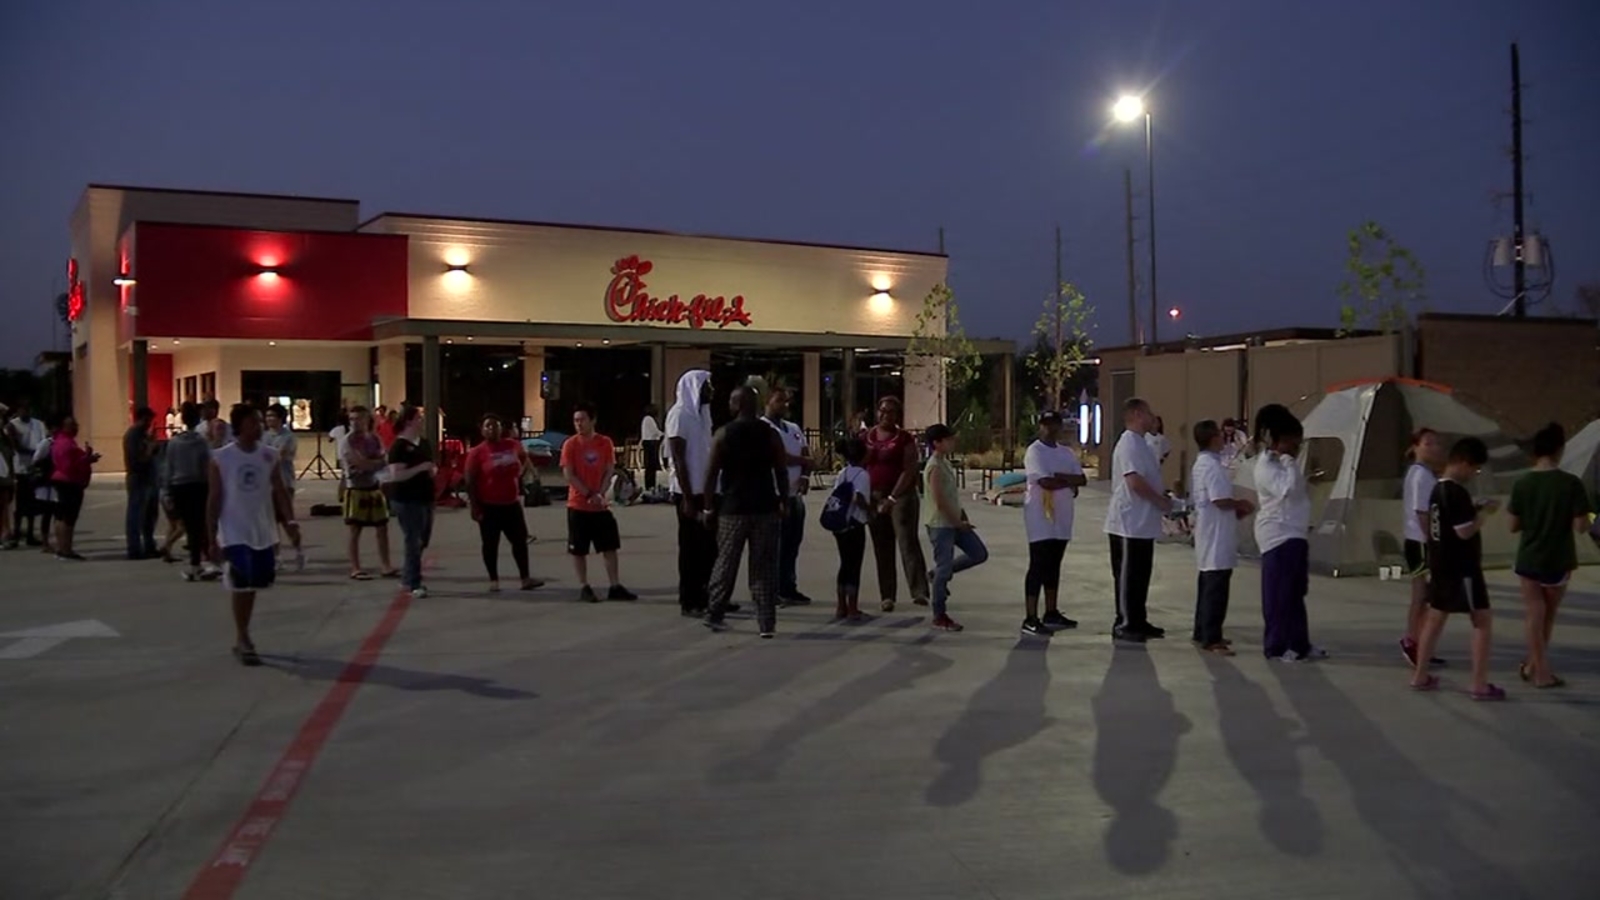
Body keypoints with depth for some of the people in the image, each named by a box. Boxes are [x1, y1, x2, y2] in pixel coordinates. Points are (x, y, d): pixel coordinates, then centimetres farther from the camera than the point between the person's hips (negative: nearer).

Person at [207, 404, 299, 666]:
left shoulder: (269, 456, 3)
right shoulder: (221, 458, -7)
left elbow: (280, 491, 4)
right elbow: (214, 499, -4)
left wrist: (290, 522, -10)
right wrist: (211, 538, -5)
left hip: (263, 532, 4)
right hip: (235, 533, -4)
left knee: (253, 585, 13)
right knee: (241, 586, -6)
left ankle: (241, 638, 27)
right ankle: (243, 640, 4)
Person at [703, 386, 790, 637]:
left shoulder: (723, 435, -1)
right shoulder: (771, 435, 2)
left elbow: (711, 474, -2)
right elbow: (782, 474, 2)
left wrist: (708, 506, 6)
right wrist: (784, 505, 10)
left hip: (733, 510, 0)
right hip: (766, 509, 1)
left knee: (725, 564, 12)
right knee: (764, 568, 3)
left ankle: (714, 614, 22)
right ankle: (767, 623, 1)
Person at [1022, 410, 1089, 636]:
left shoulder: (1067, 452, 13)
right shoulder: (1034, 451, -10)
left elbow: (1082, 479, 4)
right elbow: (1045, 482, -22)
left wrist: (1061, 476, -14)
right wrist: (1070, 482, -7)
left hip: (1061, 518, 7)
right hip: (1040, 518, -7)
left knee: (1053, 566, 14)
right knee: (1038, 567, -8)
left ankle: (1051, 613, 23)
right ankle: (1030, 619, -7)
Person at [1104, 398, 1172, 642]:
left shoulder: (1141, 443, 15)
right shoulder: (1129, 444, -17)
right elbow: (1135, 482, -26)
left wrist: (1161, 499, 9)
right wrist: (1161, 502, -15)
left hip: (1143, 523, 10)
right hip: (1130, 523, -10)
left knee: (1140, 575, 14)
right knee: (1128, 575, -2)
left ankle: (1138, 622, 22)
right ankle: (1124, 625, 5)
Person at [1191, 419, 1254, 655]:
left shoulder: (1201, 463, 14)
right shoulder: (1213, 466, -18)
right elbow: (1221, 500, -25)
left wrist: (1237, 511, 12)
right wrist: (1241, 505, -7)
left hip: (1209, 534, 10)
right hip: (1217, 536, -10)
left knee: (1208, 585, 16)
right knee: (1216, 589, -7)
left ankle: (1202, 633, 23)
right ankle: (1211, 639, -4)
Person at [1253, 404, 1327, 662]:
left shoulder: (1282, 462, 14)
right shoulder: (1266, 466, -14)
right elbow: (1287, 489, -29)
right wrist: (1290, 461, -20)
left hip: (1295, 534, 10)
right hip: (1278, 535, -10)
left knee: (1296, 593, 13)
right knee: (1279, 593, -4)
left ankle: (1299, 643, 20)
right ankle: (1276, 646, 2)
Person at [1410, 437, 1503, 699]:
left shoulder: (1437, 489, 11)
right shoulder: (1458, 493, -18)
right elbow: (1465, 531, -23)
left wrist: (1475, 510, 12)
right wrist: (1484, 512, -10)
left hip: (1440, 565, 9)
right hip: (1462, 568, -9)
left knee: (1435, 618, 14)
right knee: (1482, 621, -1)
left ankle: (1420, 676, 19)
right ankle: (1480, 685, -2)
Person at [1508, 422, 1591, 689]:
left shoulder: (1522, 484, -5)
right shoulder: (1571, 483, -13)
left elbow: (1514, 526, -2)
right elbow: (1580, 525, -13)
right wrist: (1577, 517, 7)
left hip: (1528, 560, 1)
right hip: (1558, 561, -1)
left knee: (1535, 616, 8)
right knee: (1548, 615, 18)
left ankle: (1540, 671, 11)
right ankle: (1533, 665, 23)